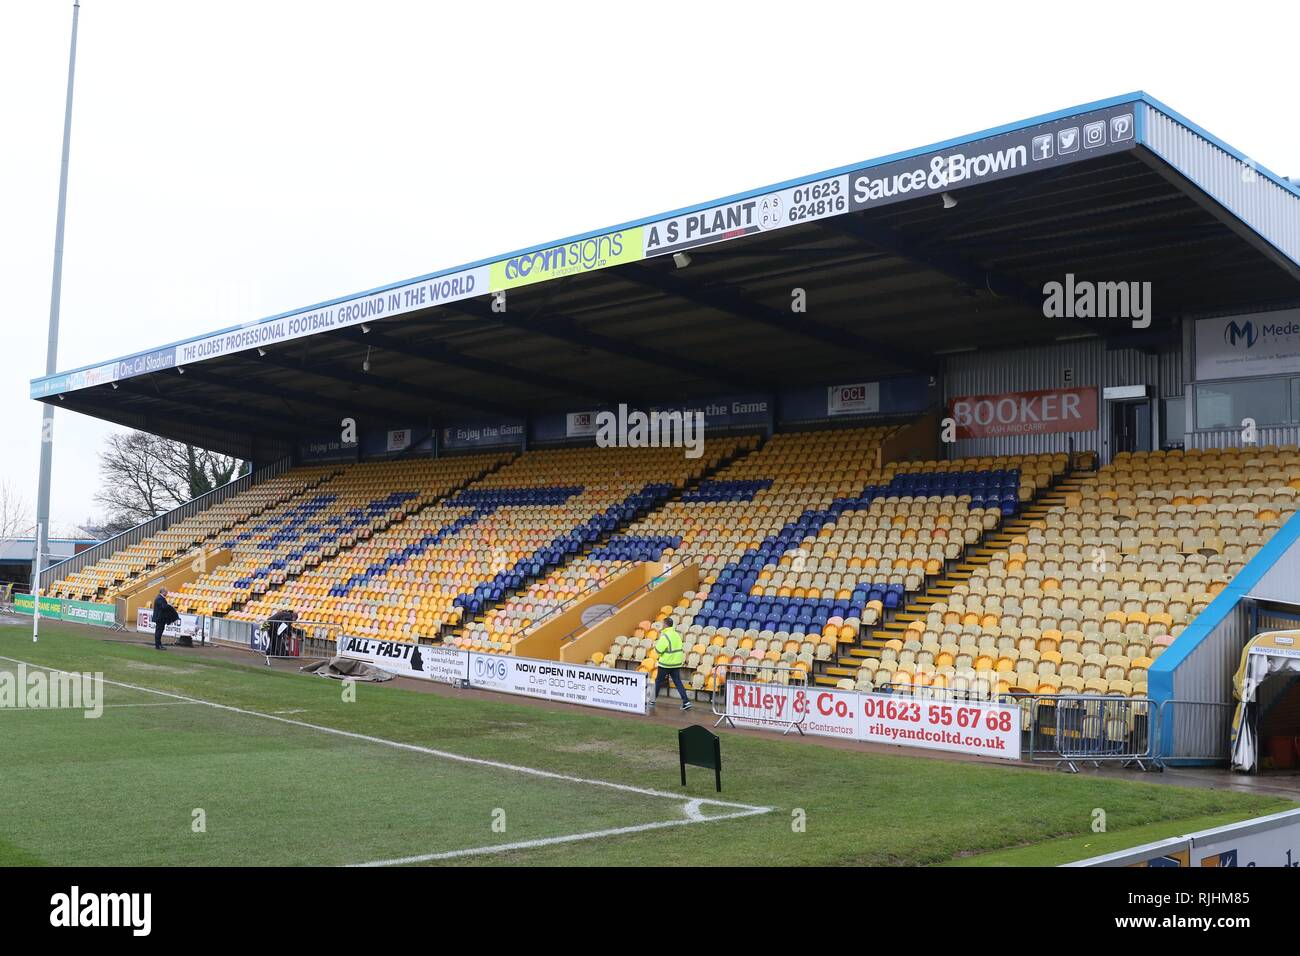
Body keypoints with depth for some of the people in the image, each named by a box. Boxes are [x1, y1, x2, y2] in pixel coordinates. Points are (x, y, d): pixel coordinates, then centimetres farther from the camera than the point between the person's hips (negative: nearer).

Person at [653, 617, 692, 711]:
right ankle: (686, 701, -5)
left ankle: (653, 699, 23)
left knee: (658, 681, 11)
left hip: (666, 664, -6)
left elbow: (658, 650, -18)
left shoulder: (665, 636, -17)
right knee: (678, 682, 6)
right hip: (677, 663, 6)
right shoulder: (676, 634, 9)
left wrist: (656, 644, 2)